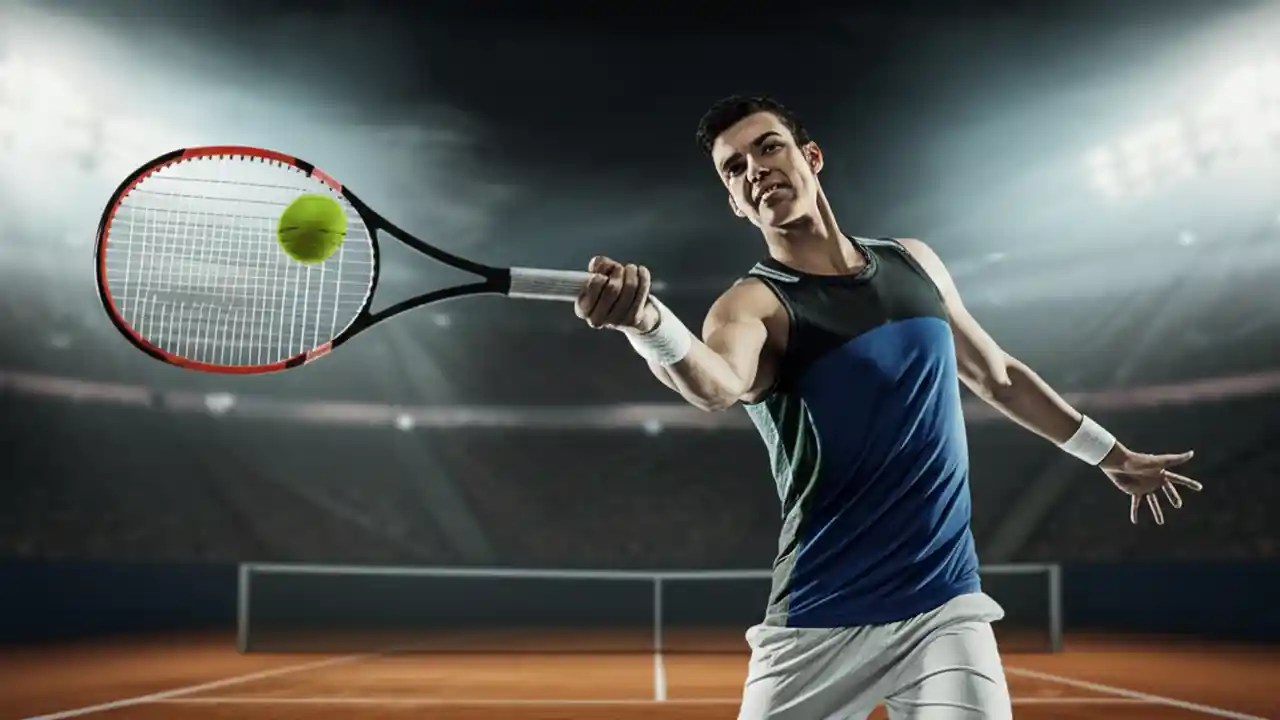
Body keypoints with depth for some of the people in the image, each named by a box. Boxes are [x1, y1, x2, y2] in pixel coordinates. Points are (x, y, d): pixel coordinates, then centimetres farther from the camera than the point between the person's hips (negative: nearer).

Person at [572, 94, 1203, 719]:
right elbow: (717, 383, -35)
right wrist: (647, 321, -57)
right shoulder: (754, 304, -10)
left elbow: (997, 376, 22)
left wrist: (1111, 455, 30)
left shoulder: (915, 263, 7)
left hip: (945, 609, 3)